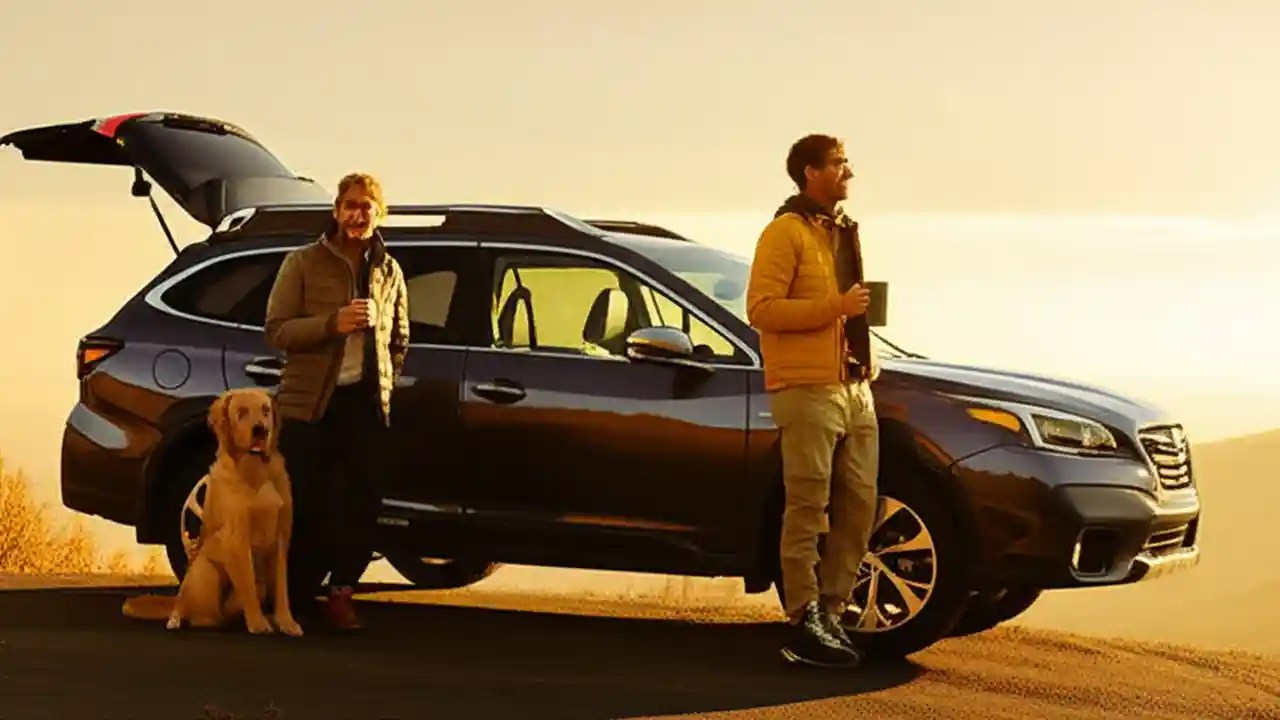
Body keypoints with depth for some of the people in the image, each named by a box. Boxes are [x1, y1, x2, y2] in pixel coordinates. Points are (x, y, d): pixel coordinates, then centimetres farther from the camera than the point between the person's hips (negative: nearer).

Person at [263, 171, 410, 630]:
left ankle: (341, 593, 10)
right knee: (306, 505, 0)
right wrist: (333, 323, -18)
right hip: (310, 401, -3)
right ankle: (297, 594, 13)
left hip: (366, 401, 3)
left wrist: (386, 382, 9)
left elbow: (399, 339, 23)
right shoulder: (303, 263, 1)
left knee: (363, 501, 0)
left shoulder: (388, 272, 11)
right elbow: (276, 330, -5)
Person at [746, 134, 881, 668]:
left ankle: (830, 612, 16)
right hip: (808, 389, -8)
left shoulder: (844, 231, 20)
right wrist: (835, 307, -20)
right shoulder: (786, 231, -7)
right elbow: (761, 309, -16)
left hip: (854, 388, 8)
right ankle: (804, 624, -4)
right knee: (808, 509, -7)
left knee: (858, 505, 8)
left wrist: (867, 361, 16)